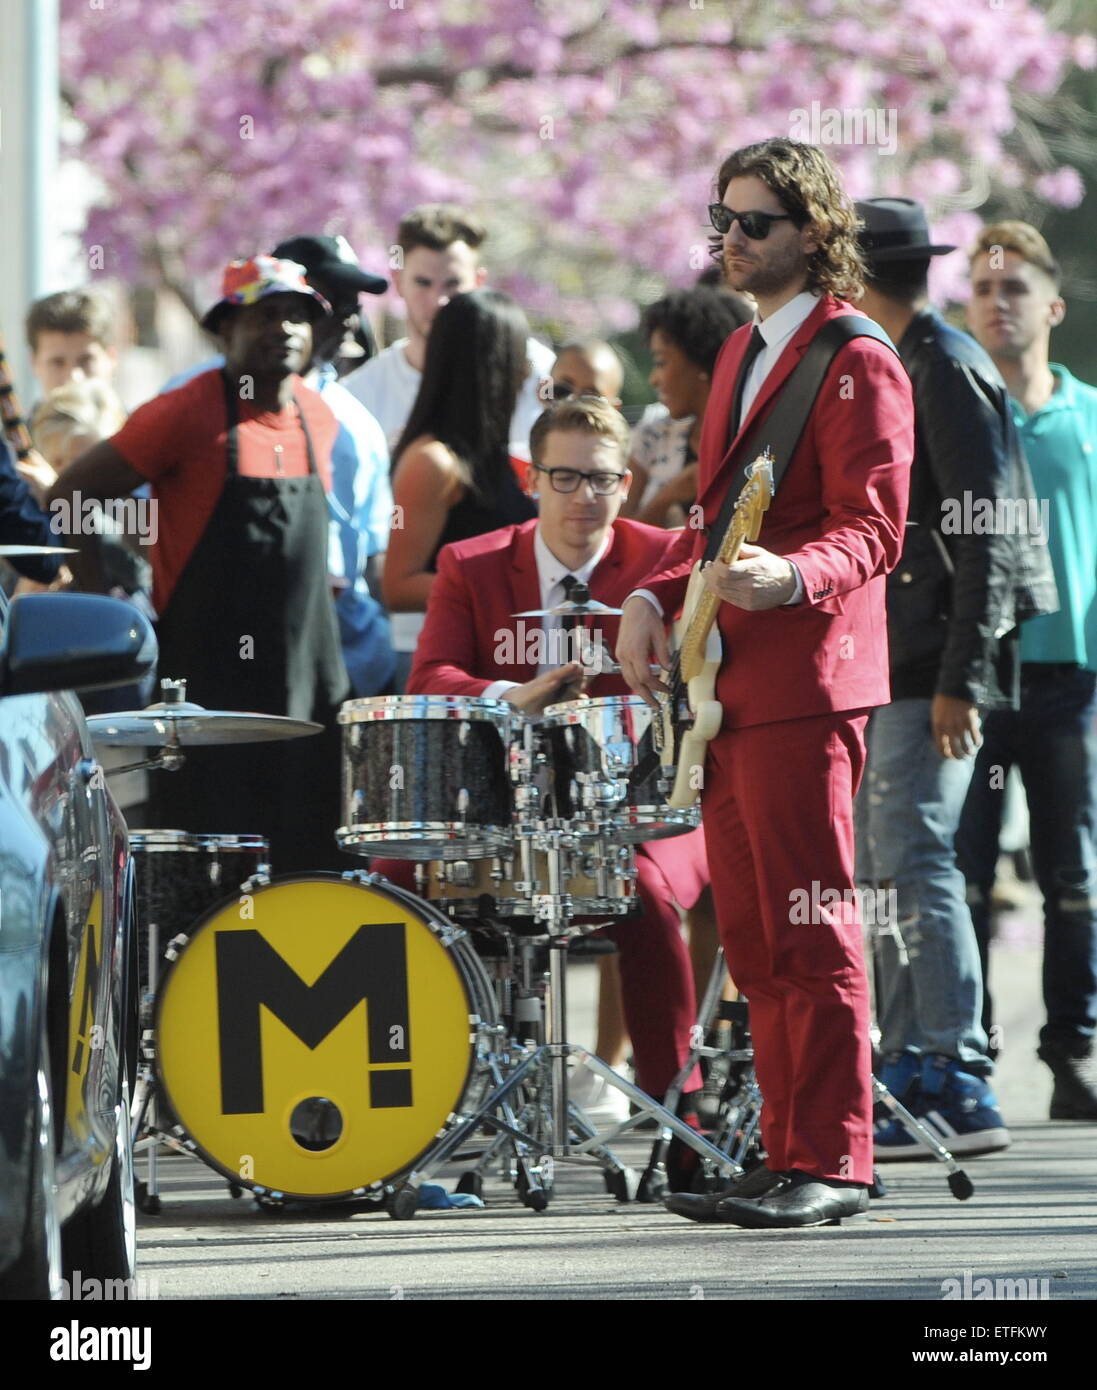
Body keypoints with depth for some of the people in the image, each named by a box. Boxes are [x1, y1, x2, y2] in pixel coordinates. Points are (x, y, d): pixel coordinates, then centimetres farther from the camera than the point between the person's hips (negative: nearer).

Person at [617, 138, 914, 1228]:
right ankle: (785, 1155, 15)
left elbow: (872, 531, -15)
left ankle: (832, 1165, -6)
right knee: (751, 938, 10)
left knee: (809, 929, -9)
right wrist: (656, 596, 10)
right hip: (727, 683, 9)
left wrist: (785, 578, -33)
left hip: (802, 678, -9)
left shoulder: (856, 365, -9)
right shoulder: (741, 353, 19)